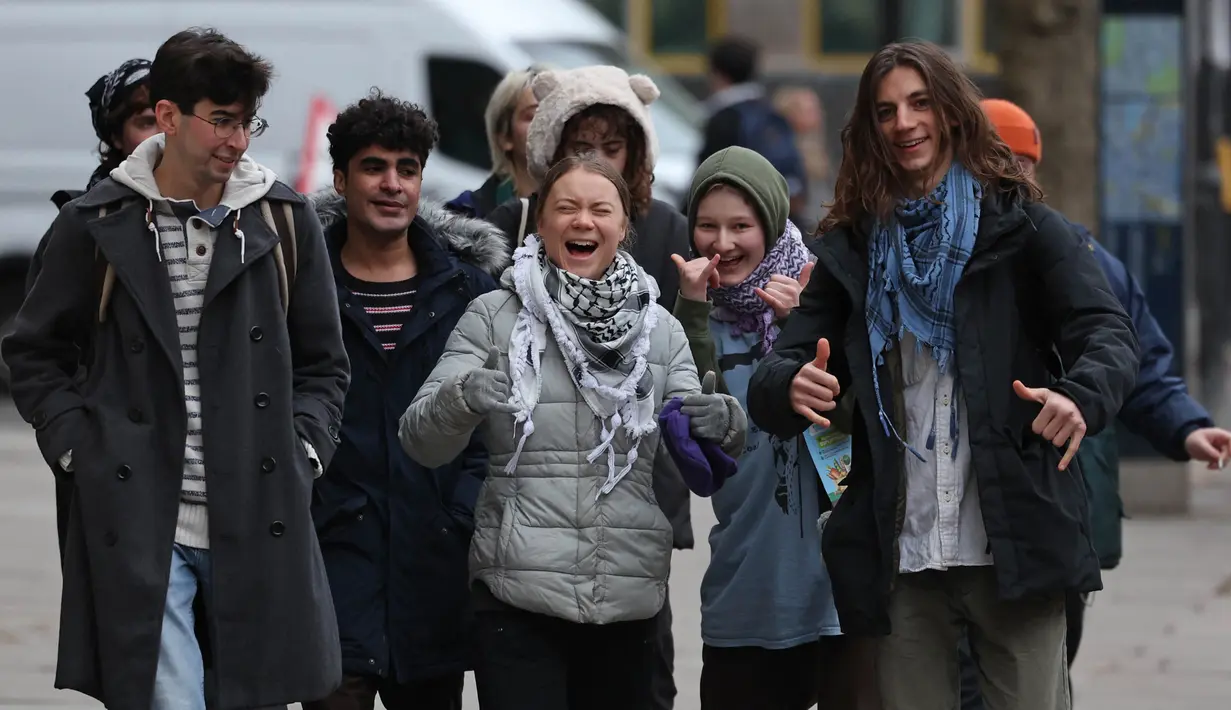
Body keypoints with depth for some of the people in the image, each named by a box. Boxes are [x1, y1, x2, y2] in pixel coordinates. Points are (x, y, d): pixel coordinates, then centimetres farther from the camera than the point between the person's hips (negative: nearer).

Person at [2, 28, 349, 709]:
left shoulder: (282, 219, 7)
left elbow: (323, 364, 16)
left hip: (257, 520, 3)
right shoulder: (97, 224, 1)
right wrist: (77, 447, -1)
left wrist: (303, 449, 2)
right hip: (139, 524, -3)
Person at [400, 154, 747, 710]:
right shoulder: (493, 318, 3)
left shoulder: (660, 329, 11)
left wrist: (721, 428, -14)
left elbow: (686, 464, 9)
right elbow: (421, 443, -1)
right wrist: (463, 397, -23)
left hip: (630, 600, 3)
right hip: (519, 597, -3)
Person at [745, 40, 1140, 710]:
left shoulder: (1021, 225, 3)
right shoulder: (850, 247, 12)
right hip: (900, 555, 3)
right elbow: (782, 367, 7)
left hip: (1014, 545, -3)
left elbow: (1108, 332, -7)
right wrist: (791, 387, -20)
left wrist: (1083, 395, -31)